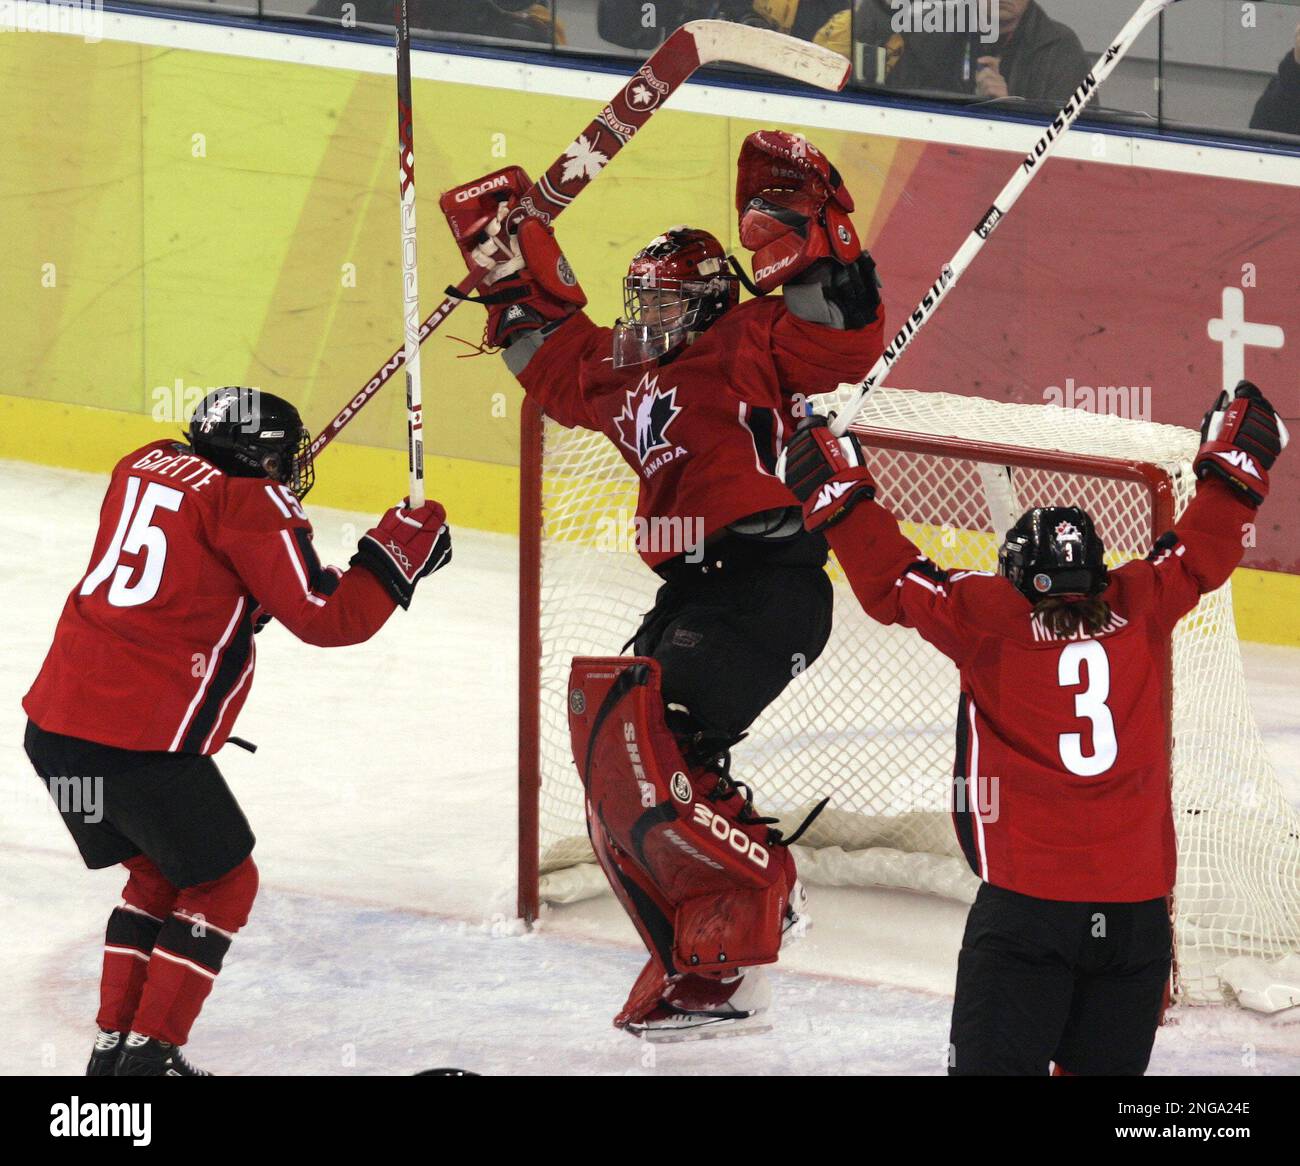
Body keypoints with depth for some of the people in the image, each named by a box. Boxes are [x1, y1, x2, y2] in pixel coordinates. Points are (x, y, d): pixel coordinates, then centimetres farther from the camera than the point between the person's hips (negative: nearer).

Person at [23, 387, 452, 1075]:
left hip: (53, 722, 8)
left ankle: (113, 1045, 26)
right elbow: (324, 618, -7)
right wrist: (397, 555, 3)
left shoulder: (144, 467, 16)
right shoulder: (252, 503, -6)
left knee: (156, 874, 26)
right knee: (223, 884, 11)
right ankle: (148, 1055, 7)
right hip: (144, 742, -8)